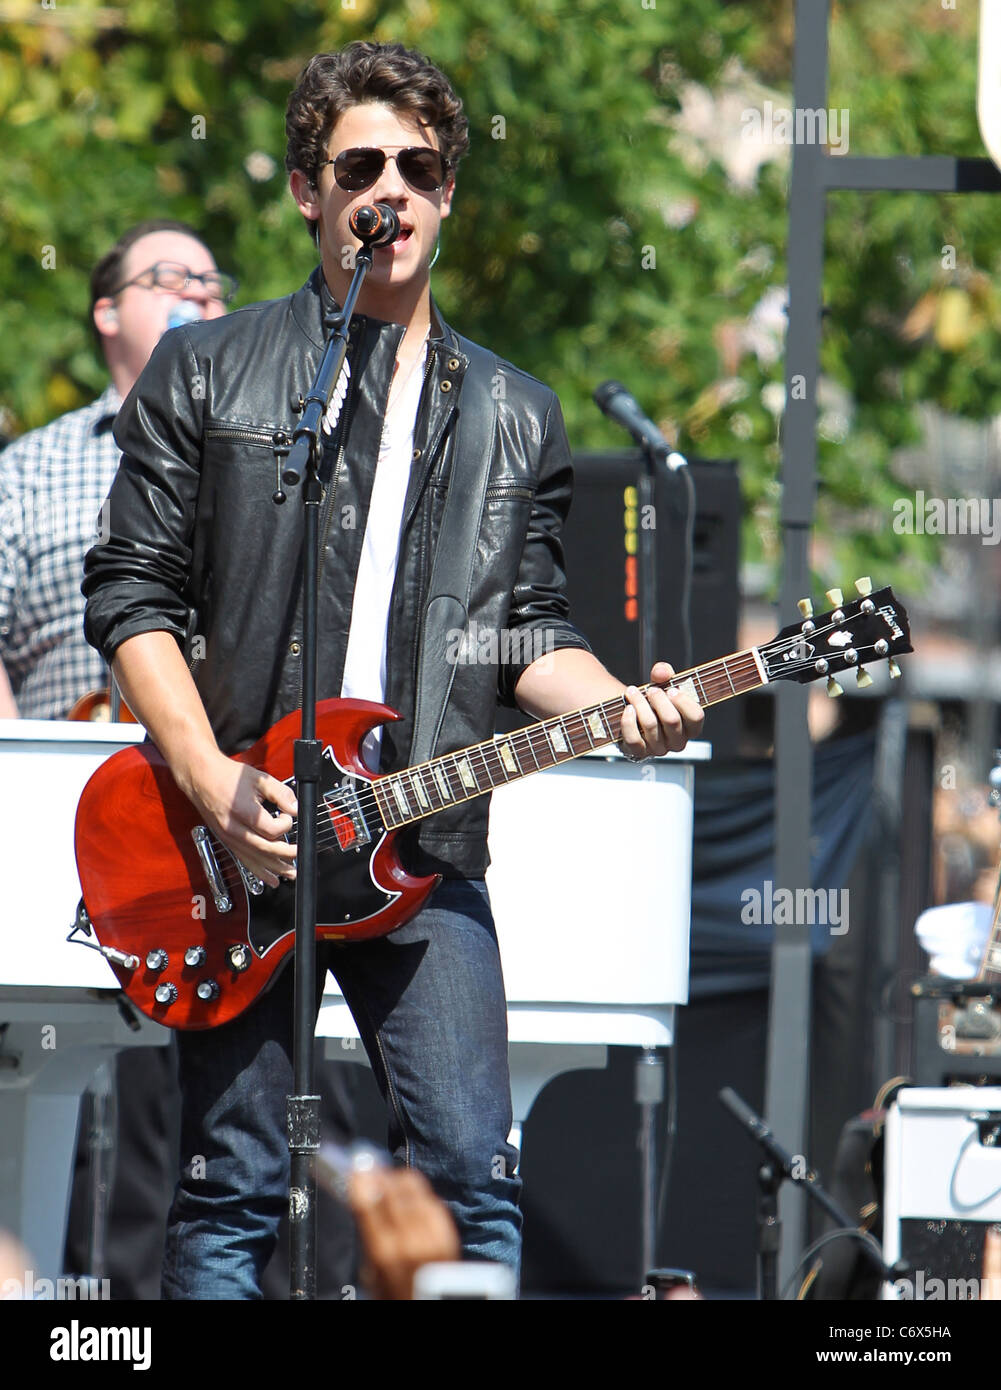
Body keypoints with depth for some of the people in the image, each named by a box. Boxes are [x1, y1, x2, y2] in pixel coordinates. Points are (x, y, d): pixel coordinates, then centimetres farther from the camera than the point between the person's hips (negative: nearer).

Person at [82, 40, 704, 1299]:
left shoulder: (515, 417, 15)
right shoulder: (204, 376, 6)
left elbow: (528, 634, 14)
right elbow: (131, 593, 2)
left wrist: (621, 708, -8)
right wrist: (213, 788, -11)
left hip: (425, 852, 2)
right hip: (232, 840, -2)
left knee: (472, 1186, -7)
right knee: (231, 1195, 0)